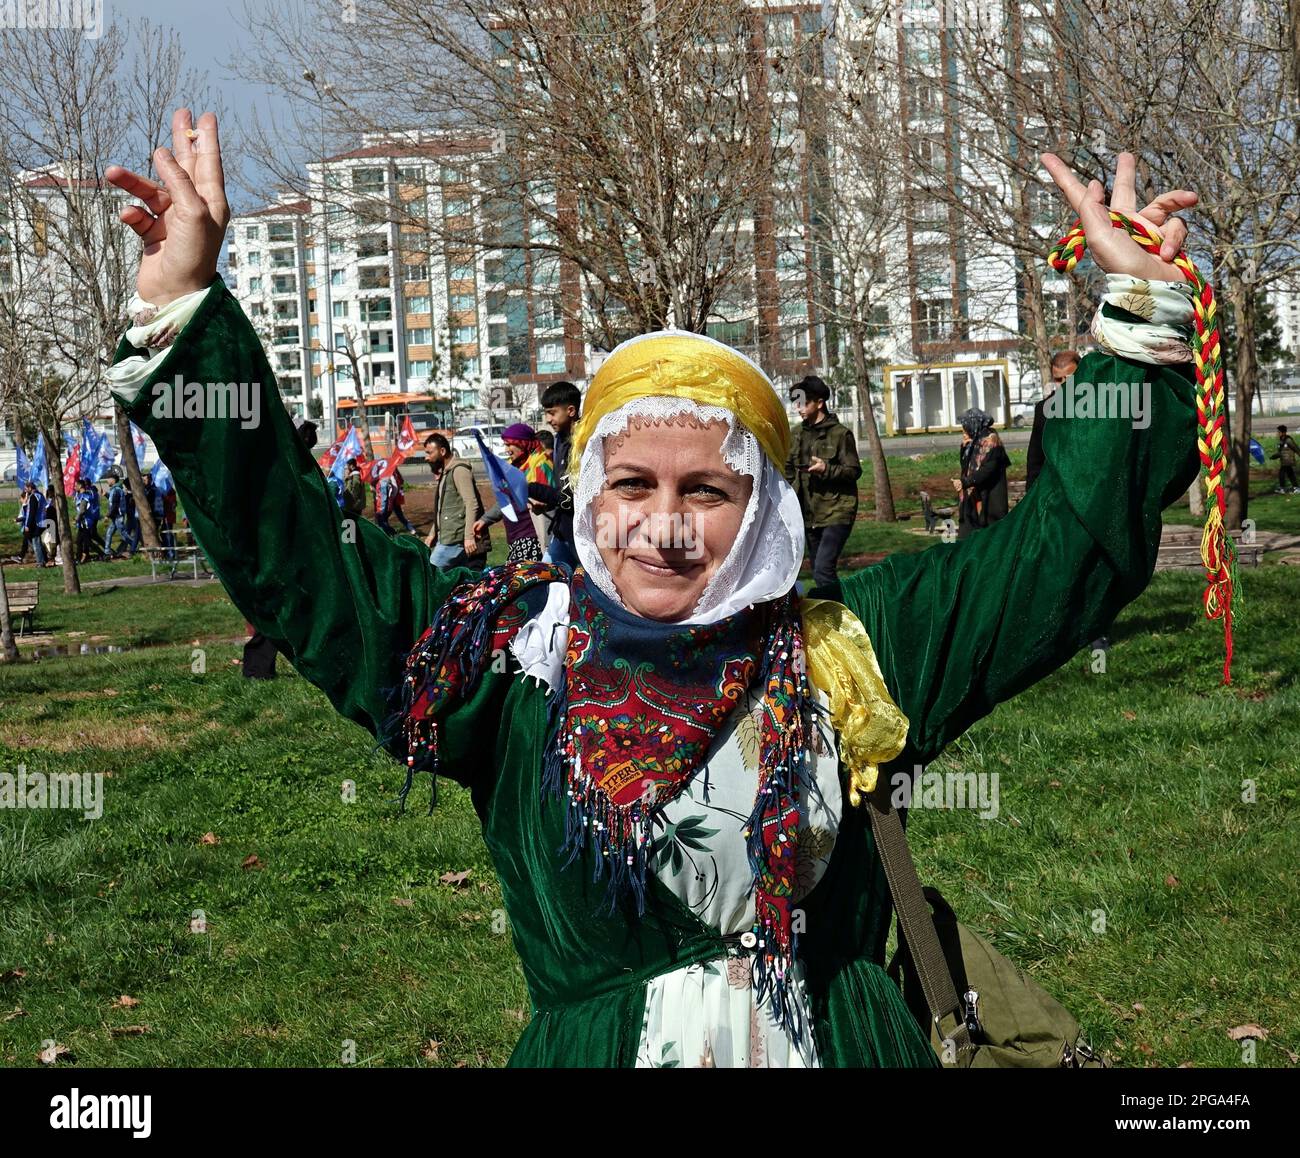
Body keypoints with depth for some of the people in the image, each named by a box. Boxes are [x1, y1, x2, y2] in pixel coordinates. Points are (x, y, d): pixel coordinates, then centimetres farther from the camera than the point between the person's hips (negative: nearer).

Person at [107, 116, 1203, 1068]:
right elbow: (288, 552, -6)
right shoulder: (511, 651, -3)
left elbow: (1073, 542, -2)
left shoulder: (845, 650, -2)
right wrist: (183, 313, -12)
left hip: (844, 1043, 1)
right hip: (591, 1046, -1)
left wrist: (1140, 310, -8)